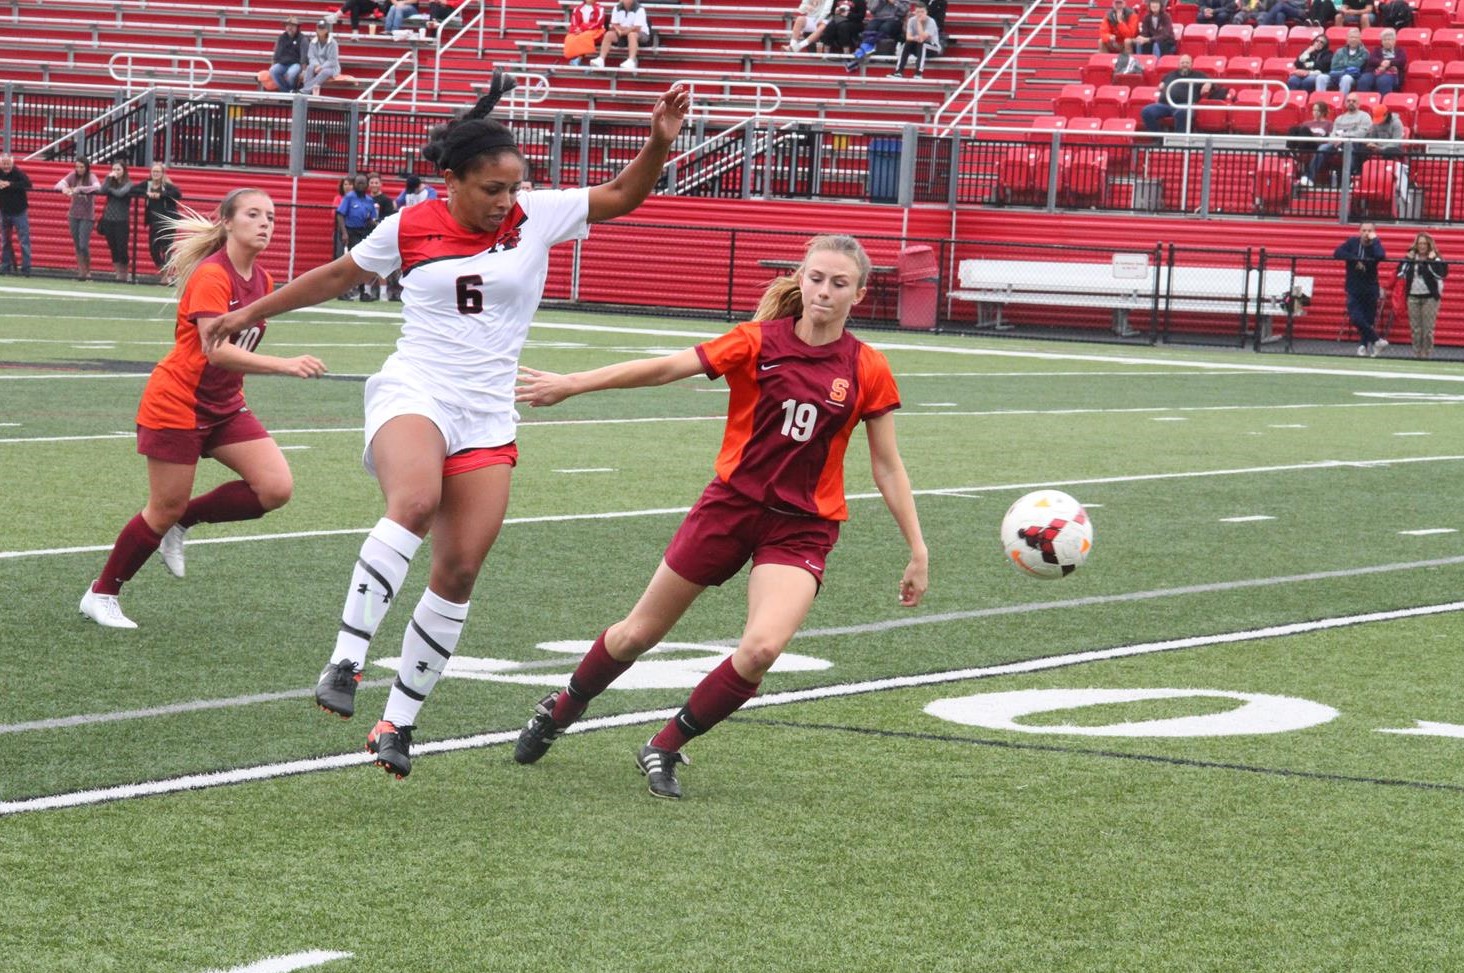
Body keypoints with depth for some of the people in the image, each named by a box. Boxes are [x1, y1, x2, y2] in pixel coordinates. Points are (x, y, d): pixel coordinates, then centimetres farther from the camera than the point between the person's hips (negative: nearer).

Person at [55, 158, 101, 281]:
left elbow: (98, 187, -30)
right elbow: (59, 184, -9)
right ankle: (81, 271, 15)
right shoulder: (73, 175, 0)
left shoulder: (91, 177, -10)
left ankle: (88, 271, 6)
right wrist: (64, 188, -34)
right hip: (74, 214, 4)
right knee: (77, 245, 7)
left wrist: (79, 189, -40)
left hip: (87, 216, -4)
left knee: (83, 245, -10)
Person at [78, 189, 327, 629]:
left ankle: (183, 522, 11)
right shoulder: (211, 276, -20)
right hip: (176, 405, -7)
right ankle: (101, 594, 18)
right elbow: (215, 350, -32)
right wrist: (286, 366, -40)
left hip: (223, 406, 7)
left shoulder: (262, 281, 5)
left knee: (275, 487, -10)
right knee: (166, 509, -1)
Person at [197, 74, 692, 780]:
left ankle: (399, 720, 8)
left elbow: (622, 195, 4)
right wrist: (251, 312, 24)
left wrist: (659, 143, -15)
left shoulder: (538, 218, 4)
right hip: (412, 395, -3)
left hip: (488, 420, 3)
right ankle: (345, 659, -34)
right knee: (415, 501, -35)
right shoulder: (411, 228, 2)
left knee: (459, 572, -4)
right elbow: (337, 277, 17)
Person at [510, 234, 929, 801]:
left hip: (802, 527, 0)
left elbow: (887, 466, 3)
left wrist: (918, 551, 2)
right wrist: (570, 384, -12)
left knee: (761, 648, -24)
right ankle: (562, 709, 40)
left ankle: (665, 749, -2)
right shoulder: (759, 342, -7)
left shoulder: (867, 371, -4)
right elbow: (666, 369, -9)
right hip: (732, 503, 0)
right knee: (639, 632, 11)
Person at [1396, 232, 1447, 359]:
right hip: (1413, 297, 4)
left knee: (1428, 329, -4)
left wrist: (1432, 260, -18)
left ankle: (1427, 355, 1)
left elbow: (1440, 274, -16)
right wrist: (1407, 259, -4)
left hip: (1430, 297, -4)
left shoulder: (1435, 259, -2)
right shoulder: (1411, 257, 9)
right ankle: (1417, 354, 12)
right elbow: (1401, 273, 5)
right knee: (1415, 329, 6)